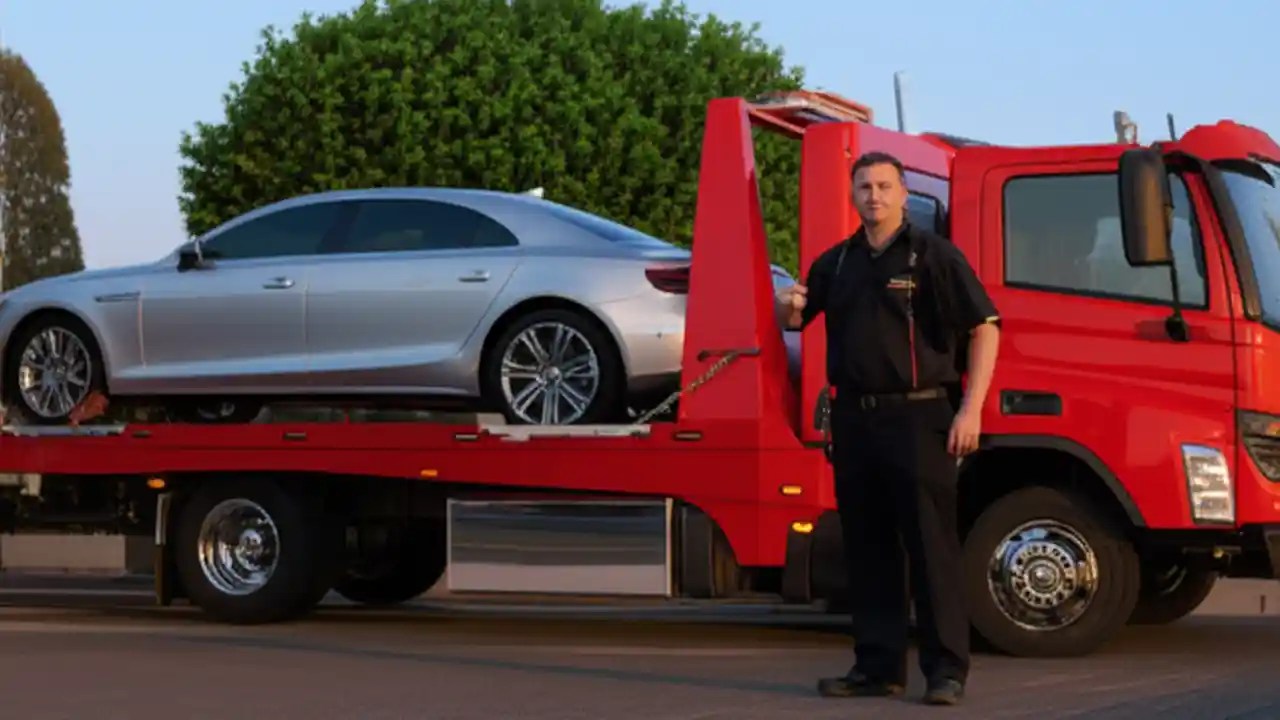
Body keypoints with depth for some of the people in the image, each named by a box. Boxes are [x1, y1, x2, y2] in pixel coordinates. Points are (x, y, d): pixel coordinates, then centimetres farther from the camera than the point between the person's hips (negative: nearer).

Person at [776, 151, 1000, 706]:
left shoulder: (933, 254, -3)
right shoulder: (837, 263, 14)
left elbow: (984, 327, -6)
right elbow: (793, 321, 25)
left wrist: (971, 409, -14)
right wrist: (789, 304, -1)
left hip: (918, 416, -6)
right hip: (854, 420, 6)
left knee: (932, 547, -5)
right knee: (866, 549, 8)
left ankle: (946, 670, -1)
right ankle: (877, 665, 15)